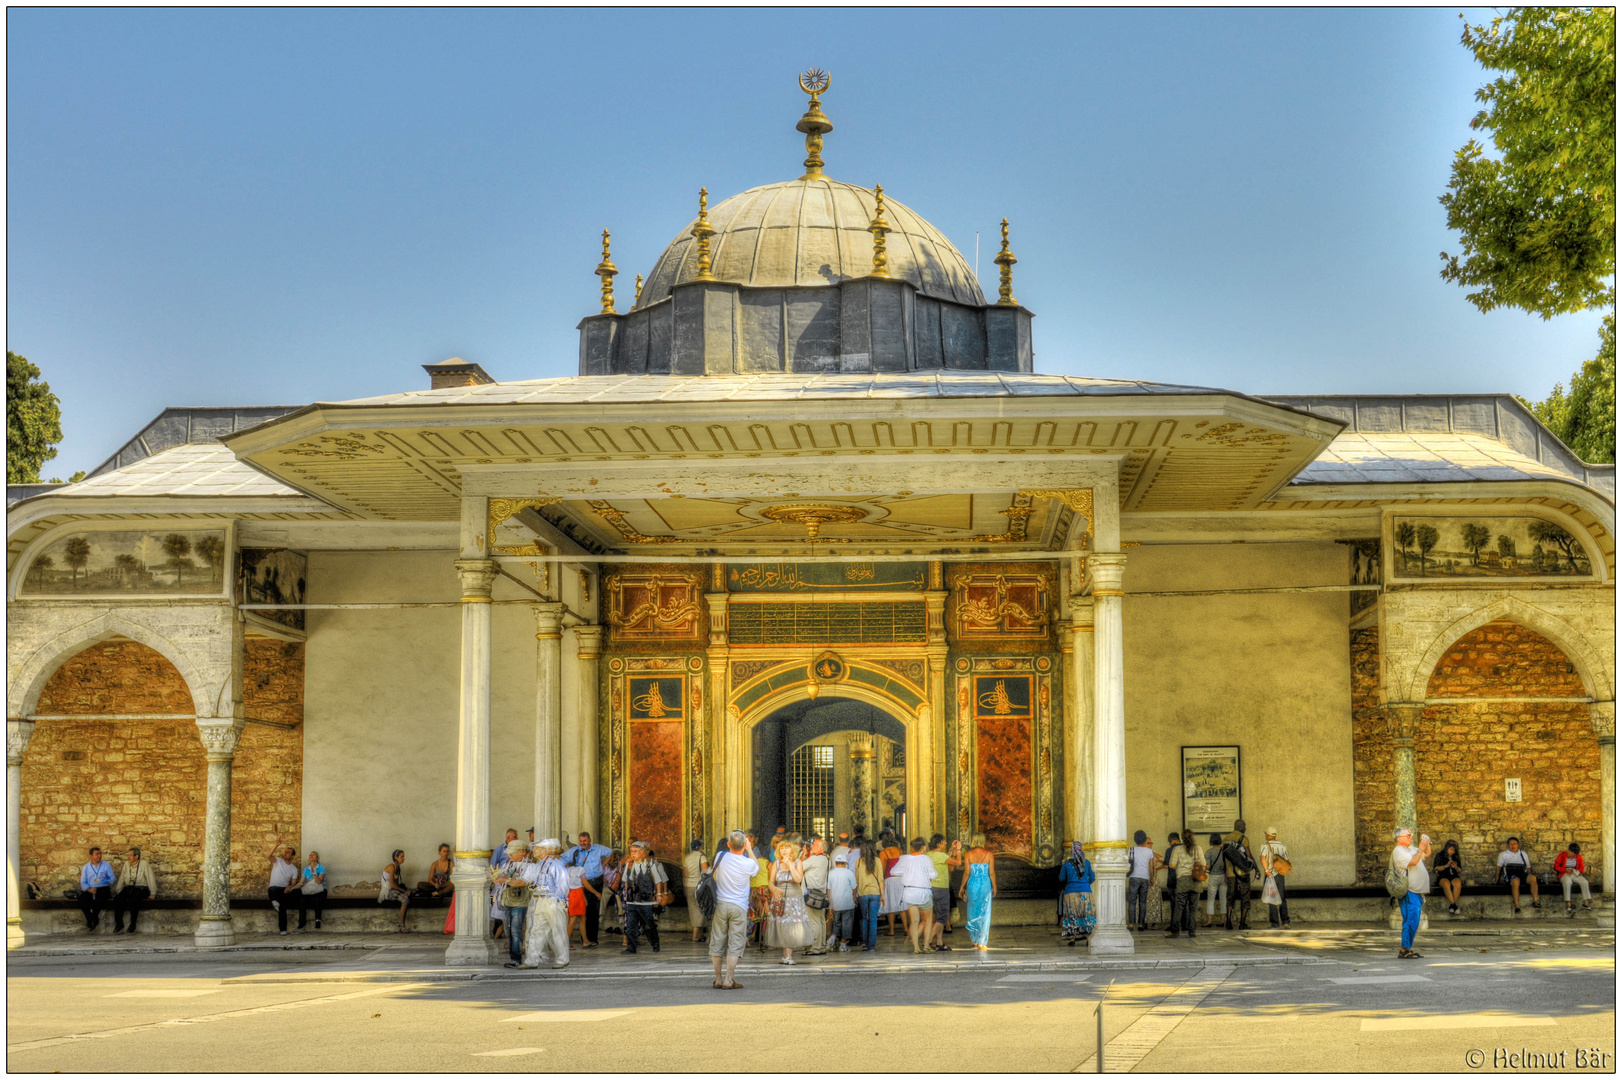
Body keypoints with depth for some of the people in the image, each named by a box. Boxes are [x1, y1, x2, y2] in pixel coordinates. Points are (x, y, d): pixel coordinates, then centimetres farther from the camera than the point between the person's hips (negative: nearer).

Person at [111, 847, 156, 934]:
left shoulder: (144, 865, -3)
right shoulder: (126, 864, 12)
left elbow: (150, 879, -5)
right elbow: (121, 879, 16)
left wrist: (152, 894, -10)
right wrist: (117, 891, 8)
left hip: (141, 889, -5)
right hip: (129, 888, 5)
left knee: (133, 899, -36)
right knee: (117, 899, -24)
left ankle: (133, 923, -23)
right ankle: (119, 923, -17)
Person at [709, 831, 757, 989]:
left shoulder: (720, 857, -5)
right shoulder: (748, 863, -10)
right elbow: (757, 868, 14)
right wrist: (749, 849, 18)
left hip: (720, 905, 2)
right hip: (739, 907, -2)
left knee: (717, 942, 9)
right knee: (735, 944, 1)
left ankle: (718, 979, 13)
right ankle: (728, 980, -3)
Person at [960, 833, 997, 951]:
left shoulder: (968, 855, -4)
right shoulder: (988, 854, -3)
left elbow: (967, 873, -4)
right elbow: (992, 873, -2)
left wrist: (962, 887, 6)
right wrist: (994, 887, 9)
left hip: (972, 884, 1)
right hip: (985, 884, -1)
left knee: (973, 912, 16)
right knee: (984, 914, 4)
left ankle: (975, 940, 23)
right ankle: (982, 942, -1)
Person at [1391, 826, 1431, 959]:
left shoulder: (1411, 849, 20)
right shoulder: (1398, 851, -9)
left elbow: (1427, 855, 30)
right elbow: (1413, 861, -23)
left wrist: (1427, 844, 13)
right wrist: (1421, 849, -16)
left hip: (1417, 892, 10)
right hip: (1409, 893, -10)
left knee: (1413, 923, 10)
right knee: (1411, 921, -12)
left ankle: (1408, 949, 14)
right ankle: (1404, 950, -11)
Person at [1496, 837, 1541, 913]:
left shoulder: (1523, 853, 24)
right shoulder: (1503, 854, 18)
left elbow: (1528, 866, 26)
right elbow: (1499, 866, 21)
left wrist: (1530, 875, 12)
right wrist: (1497, 879, 14)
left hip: (1522, 873, 3)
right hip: (1510, 874, -3)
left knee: (1533, 878, -31)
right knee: (1516, 882, -39)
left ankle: (1535, 901, -33)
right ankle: (1517, 906, -44)